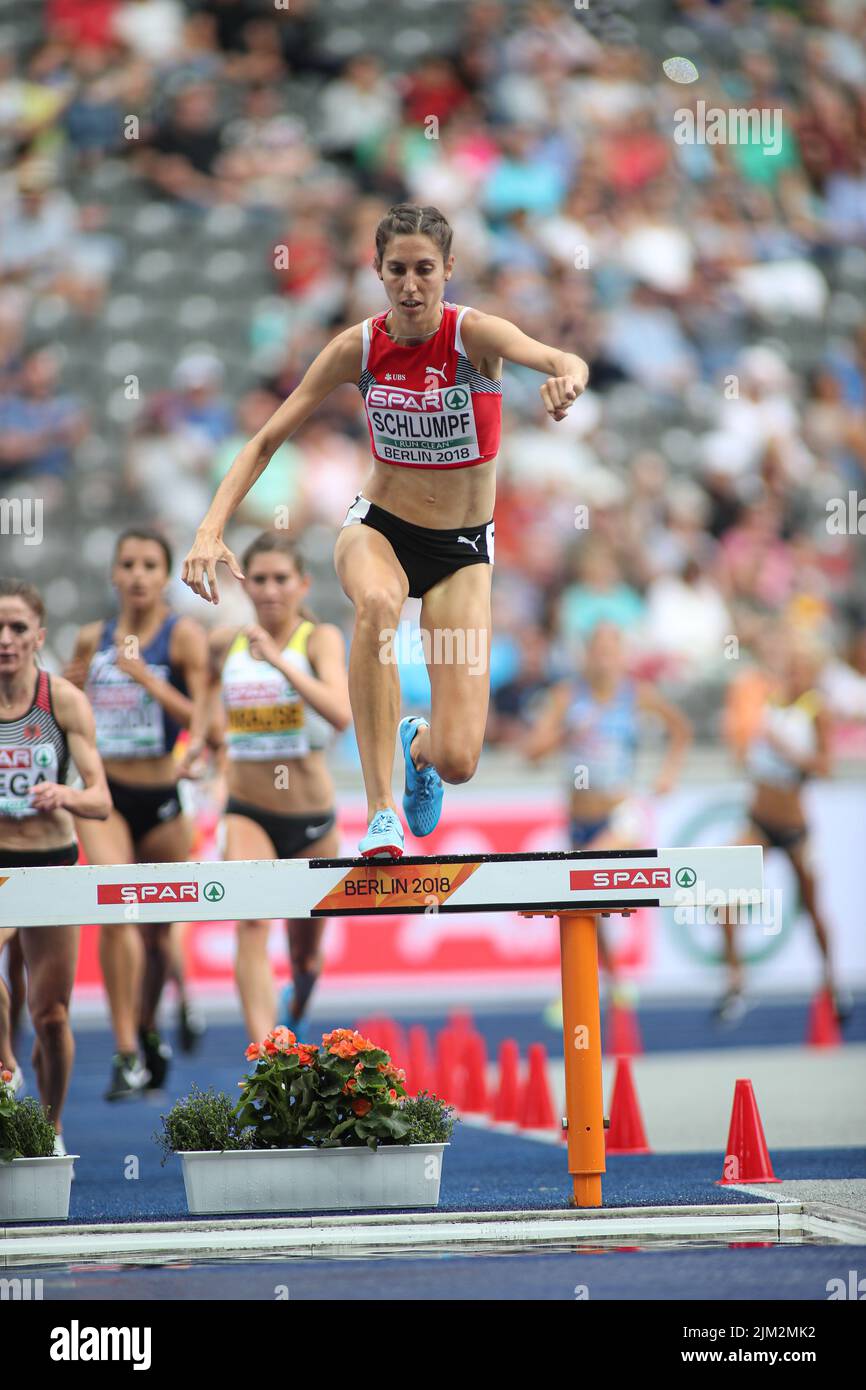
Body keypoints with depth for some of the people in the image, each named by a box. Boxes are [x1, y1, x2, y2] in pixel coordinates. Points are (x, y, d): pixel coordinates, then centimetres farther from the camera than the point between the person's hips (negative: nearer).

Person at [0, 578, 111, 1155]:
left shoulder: (64, 700, -8)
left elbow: (101, 801, -11)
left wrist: (65, 796, -32)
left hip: (52, 863, 0)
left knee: (51, 1014, 6)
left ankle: (51, 1128, 28)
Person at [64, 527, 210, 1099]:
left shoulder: (184, 635, -5)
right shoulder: (92, 639, 6)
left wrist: (145, 677, -23)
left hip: (161, 799, -1)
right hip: (105, 796, 1)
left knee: (157, 929, 11)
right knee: (115, 906, -20)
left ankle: (146, 1035, 38)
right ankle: (127, 1052, -18)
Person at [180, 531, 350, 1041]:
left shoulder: (320, 638, -10)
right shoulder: (224, 643, 1)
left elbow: (341, 714, -29)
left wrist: (279, 661, -34)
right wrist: (199, 735, 11)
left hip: (311, 817, -1)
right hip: (247, 813, 1)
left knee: (306, 956, 15)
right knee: (252, 924, -25)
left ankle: (295, 1016, 51)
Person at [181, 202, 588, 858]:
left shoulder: (473, 333, -18)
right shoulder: (359, 347, -10)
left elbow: (557, 359, -38)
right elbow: (266, 439, -6)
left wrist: (568, 376, -63)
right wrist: (212, 528, -20)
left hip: (463, 548, -1)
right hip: (377, 528, 1)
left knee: (457, 761, -13)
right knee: (377, 602, -41)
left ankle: (419, 743, 29)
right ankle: (382, 810, -34)